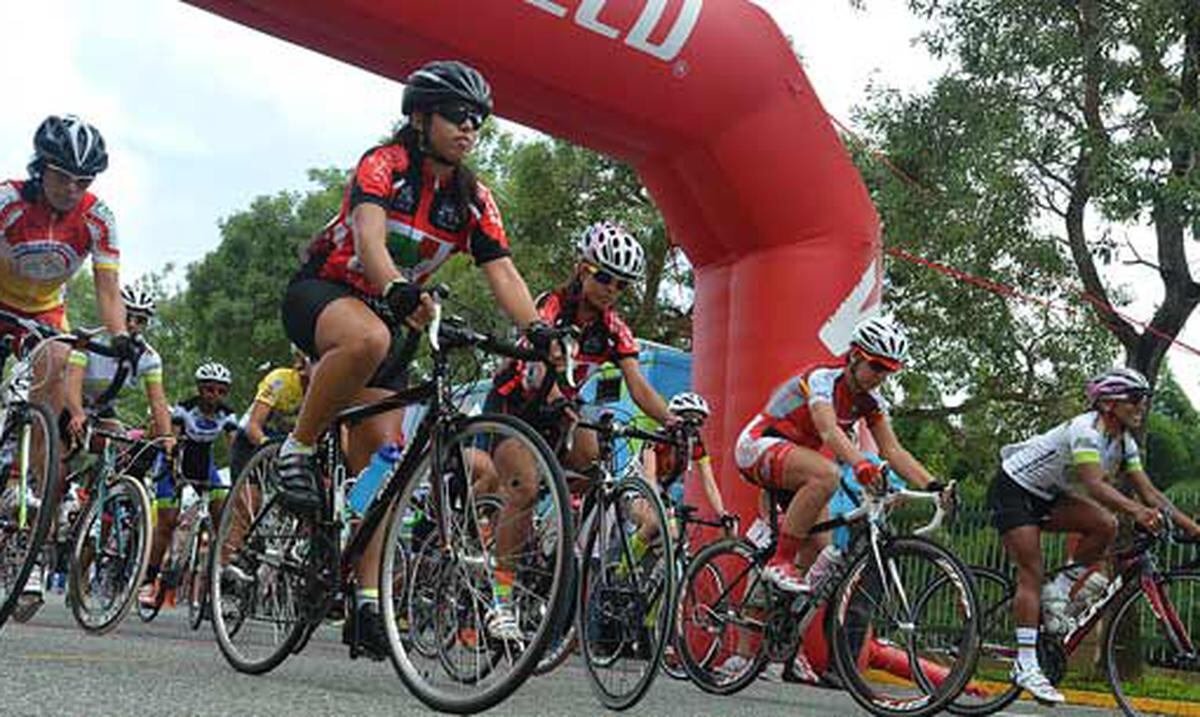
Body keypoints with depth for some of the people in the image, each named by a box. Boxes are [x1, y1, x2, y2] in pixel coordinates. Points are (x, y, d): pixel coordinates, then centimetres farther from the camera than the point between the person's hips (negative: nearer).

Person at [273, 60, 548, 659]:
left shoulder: (473, 199, -1)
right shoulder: (384, 164, -17)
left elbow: (503, 275, -10)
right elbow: (369, 237, -35)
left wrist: (539, 332, -28)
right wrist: (400, 292, -55)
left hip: (387, 312, 6)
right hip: (319, 293, -6)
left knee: (380, 452, -3)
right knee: (367, 339, -42)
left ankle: (367, 606, 2)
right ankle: (298, 449, -19)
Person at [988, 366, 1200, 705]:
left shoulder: (1124, 443, -1)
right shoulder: (1086, 430, -26)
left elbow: (1150, 492, -4)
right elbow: (1094, 485, -40)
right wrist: (1137, 512, -54)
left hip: (1045, 496, 8)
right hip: (1012, 489, -8)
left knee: (1105, 525, -16)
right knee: (1031, 573, -15)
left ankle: (1058, 591, -1)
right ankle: (1025, 665, -14)